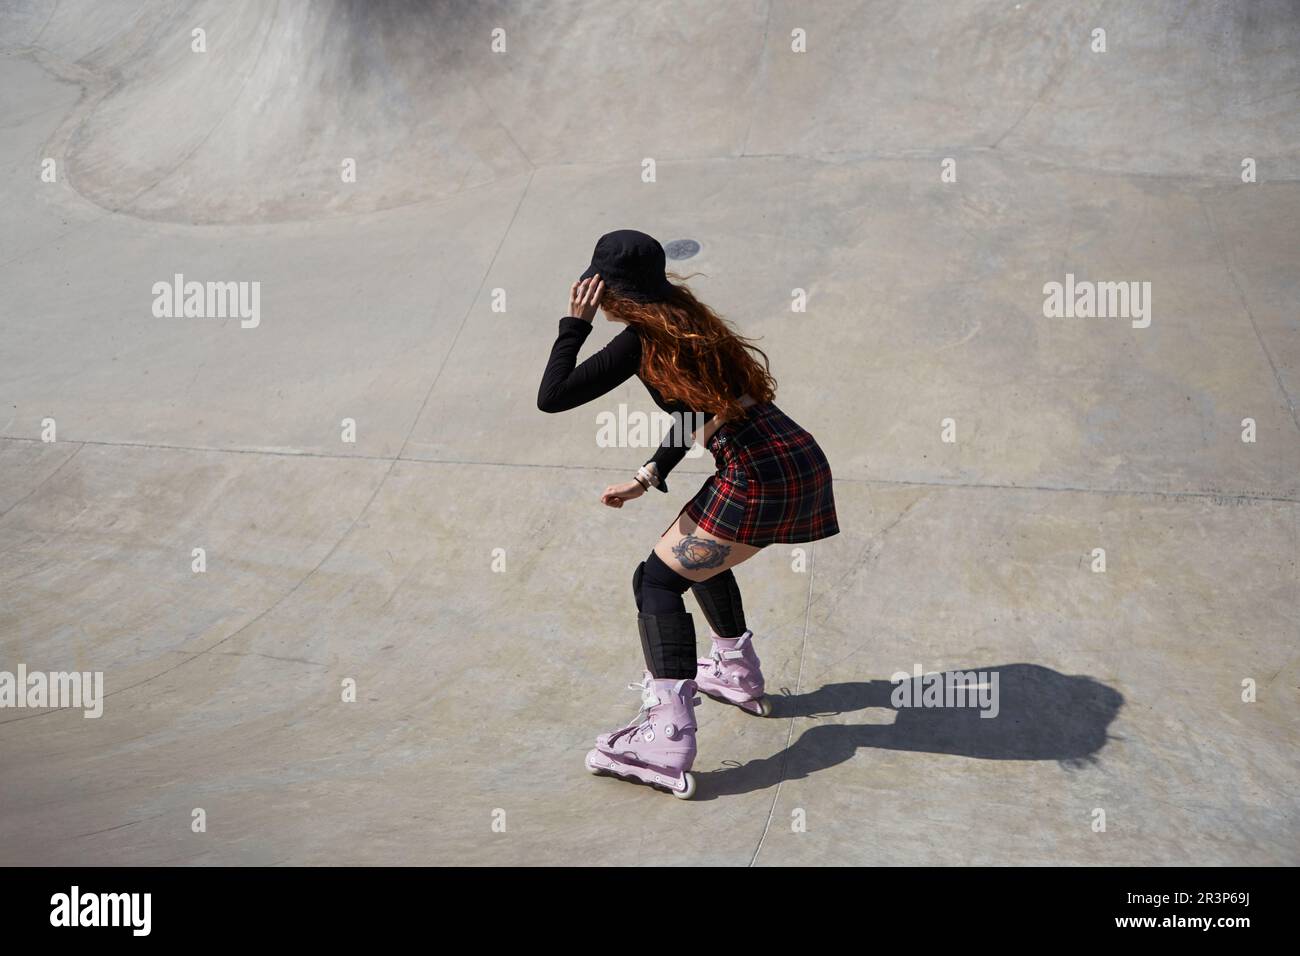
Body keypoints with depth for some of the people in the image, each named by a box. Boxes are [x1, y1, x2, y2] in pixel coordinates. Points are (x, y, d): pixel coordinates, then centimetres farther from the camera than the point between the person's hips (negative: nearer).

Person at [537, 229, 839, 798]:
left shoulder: (642, 340, -9)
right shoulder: (689, 321, 18)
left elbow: (551, 398, -7)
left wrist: (574, 325, 0)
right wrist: (648, 477, 22)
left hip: (757, 477, -9)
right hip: (800, 459, 9)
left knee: (658, 580, -4)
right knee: (701, 552, 30)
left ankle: (667, 740, -12)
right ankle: (737, 674, 44)